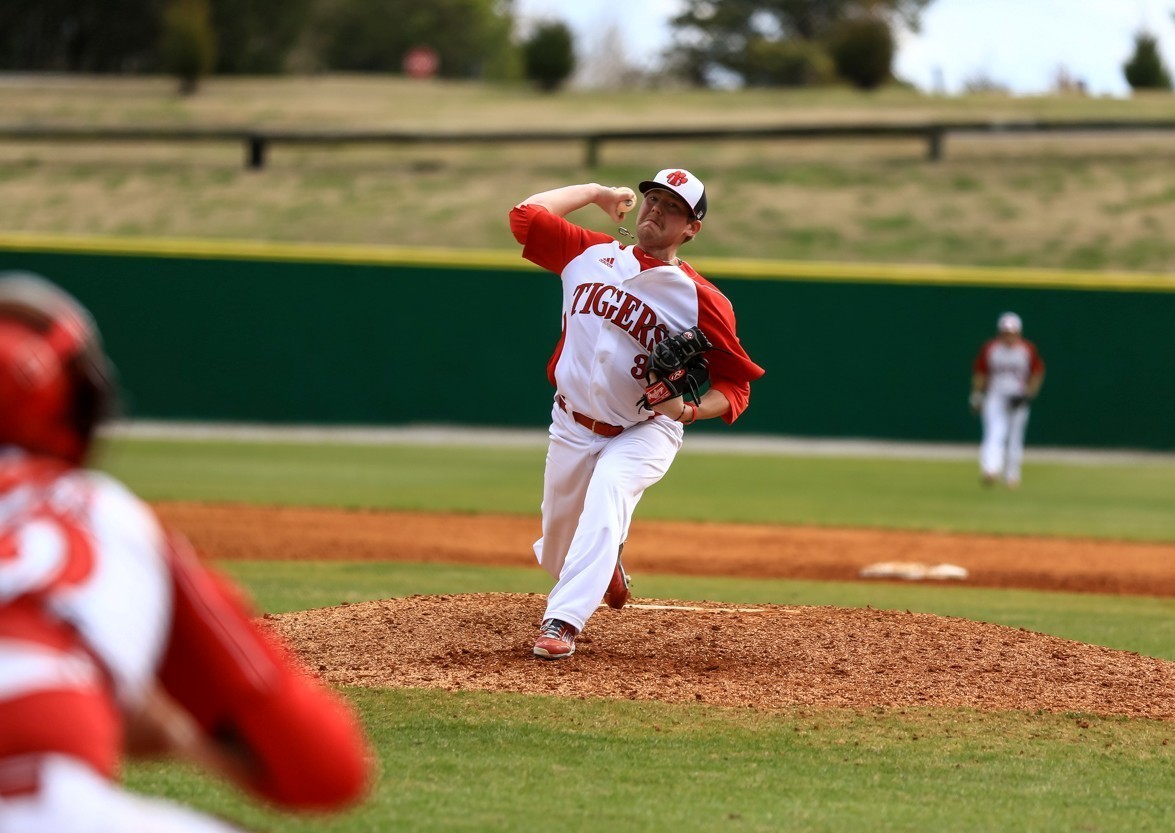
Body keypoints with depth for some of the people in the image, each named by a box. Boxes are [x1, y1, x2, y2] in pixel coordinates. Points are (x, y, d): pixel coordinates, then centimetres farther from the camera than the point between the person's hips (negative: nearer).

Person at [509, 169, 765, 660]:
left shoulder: (702, 301, -15)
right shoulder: (589, 255, -3)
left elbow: (736, 384, -13)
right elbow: (525, 215, 0)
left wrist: (690, 410, -32)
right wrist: (596, 192, 5)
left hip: (644, 432, -4)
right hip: (571, 429, 4)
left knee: (607, 495, -36)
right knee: (556, 555, 16)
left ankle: (562, 622, -40)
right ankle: (606, 568, 54)